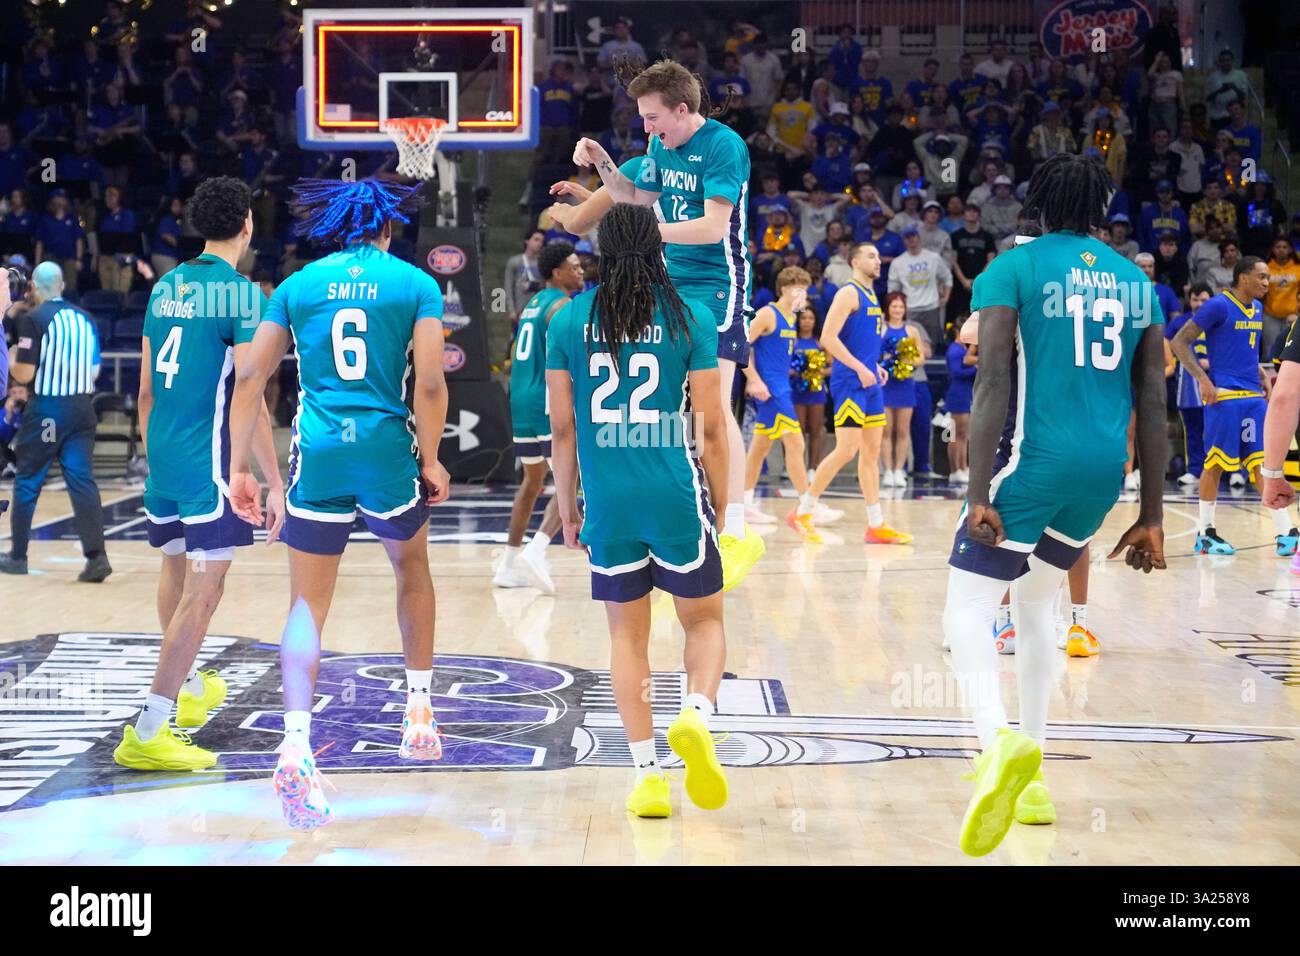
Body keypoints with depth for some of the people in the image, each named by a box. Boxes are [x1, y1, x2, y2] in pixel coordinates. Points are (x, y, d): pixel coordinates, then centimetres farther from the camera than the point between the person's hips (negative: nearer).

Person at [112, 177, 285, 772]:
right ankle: (148, 733, -11)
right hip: (209, 464, -8)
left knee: (176, 569, 23)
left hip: (162, 457, 8)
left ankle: (186, 690, 43)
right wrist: (273, 484, -12)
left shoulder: (166, 287, 10)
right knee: (203, 590, -6)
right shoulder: (242, 294, -11)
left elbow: (146, 389, 16)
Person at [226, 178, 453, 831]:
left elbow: (250, 380, 5)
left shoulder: (298, 285, 10)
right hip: (387, 446, -1)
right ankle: (419, 711, 27)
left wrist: (239, 468, 10)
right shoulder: (417, 285, 4)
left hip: (318, 452, 1)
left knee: (308, 604, 3)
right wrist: (430, 459, 7)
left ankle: (295, 744, -16)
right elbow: (429, 385, -6)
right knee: (411, 565, 26)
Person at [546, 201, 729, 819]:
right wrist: (721, 508, 9)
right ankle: (696, 714, -14)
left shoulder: (569, 320, 3)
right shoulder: (691, 317, -2)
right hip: (677, 497, -1)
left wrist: (568, 509, 14)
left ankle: (646, 775, 7)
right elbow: (711, 428, -1)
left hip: (607, 499, 2)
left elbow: (562, 428, 5)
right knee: (704, 620, 14)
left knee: (627, 634, 12)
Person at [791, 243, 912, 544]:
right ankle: (804, 510, 0)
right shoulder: (849, 293, -10)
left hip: (870, 383, 9)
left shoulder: (871, 295, 17)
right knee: (847, 450, -11)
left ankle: (876, 525, 8)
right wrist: (859, 368, -20)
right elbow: (828, 338, -19)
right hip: (849, 383, -9)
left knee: (872, 452, 7)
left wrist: (875, 366, 14)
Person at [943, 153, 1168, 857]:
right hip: (1104, 470, 6)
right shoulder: (1136, 282, 14)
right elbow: (1153, 409, 12)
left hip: (1033, 459, -5)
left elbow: (993, 383, -12)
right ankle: (1029, 781, 24)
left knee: (967, 614, -5)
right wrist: (1151, 518, 15)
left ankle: (1000, 741, -35)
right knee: (1034, 602, 24)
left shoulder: (1012, 269, 0)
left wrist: (978, 495, -14)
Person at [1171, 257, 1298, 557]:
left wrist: (1264, 380, 17)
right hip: (1224, 397, -7)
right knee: (1215, 464, -1)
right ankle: (1205, 533, 9)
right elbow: (1179, 343, -10)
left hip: (1254, 397, 7)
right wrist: (1203, 379, -17)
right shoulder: (1219, 305, -10)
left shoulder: (1257, 308, 14)